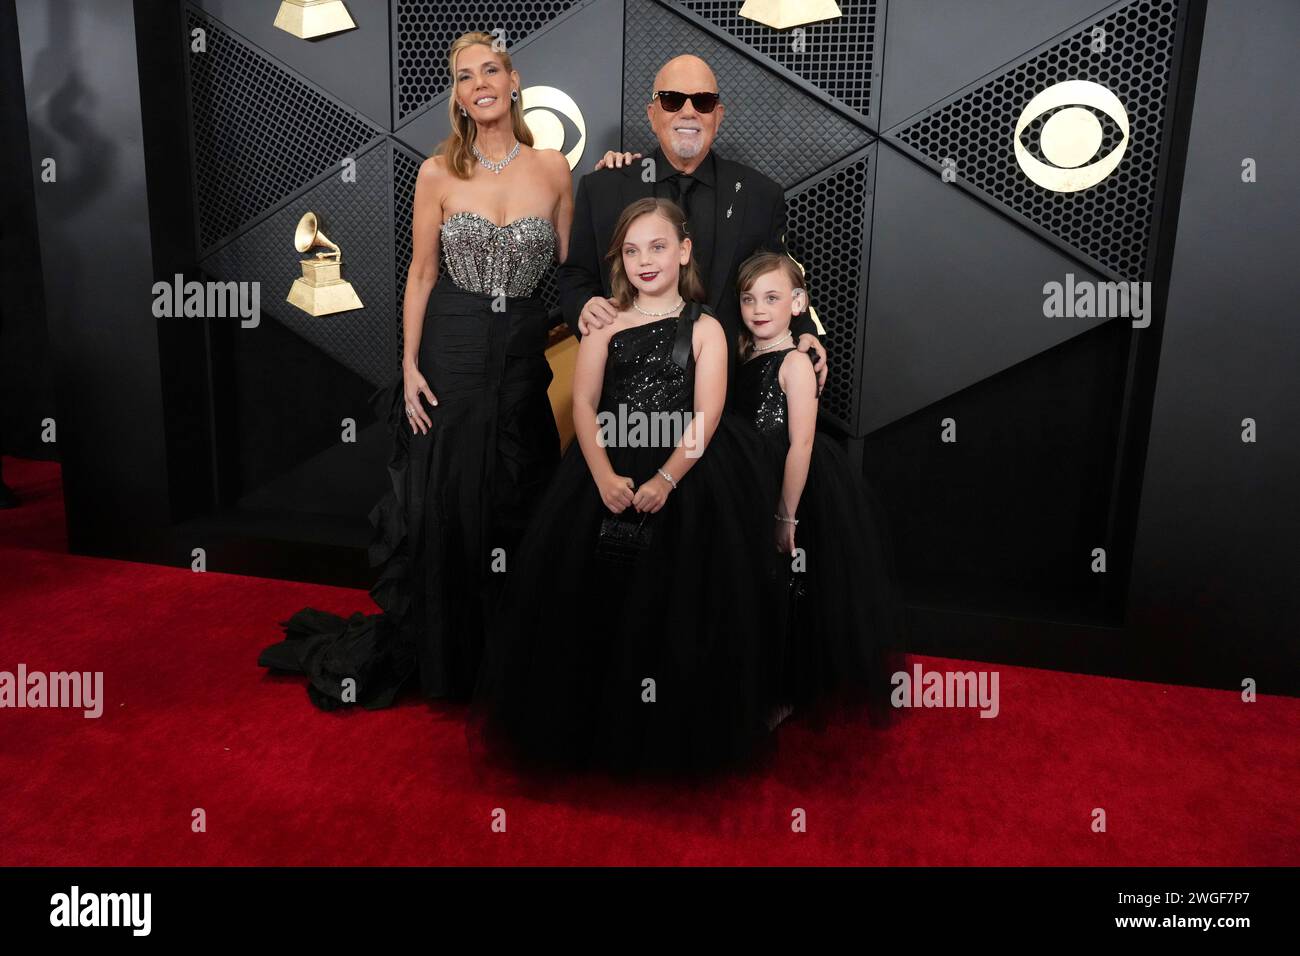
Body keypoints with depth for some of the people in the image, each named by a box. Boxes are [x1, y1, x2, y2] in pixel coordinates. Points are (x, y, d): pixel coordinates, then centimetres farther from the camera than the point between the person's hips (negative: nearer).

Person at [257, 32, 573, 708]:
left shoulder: (552, 168, 3)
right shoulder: (438, 174, 0)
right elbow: (421, 273, 2)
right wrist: (409, 366, -3)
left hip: (526, 353, 1)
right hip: (453, 351, -1)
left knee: (518, 505, 8)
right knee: (446, 503, 6)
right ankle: (447, 656, 26)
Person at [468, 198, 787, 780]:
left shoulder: (705, 329, 4)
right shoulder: (605, 323, 9)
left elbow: (706, 416, -6)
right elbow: (584, 404, -1)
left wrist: (666, 479, -20)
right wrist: (604, 476, -16)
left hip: (685, 480, -1)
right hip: (607, 476, 2)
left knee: (676, 609, 1)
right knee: (596, 599, 2)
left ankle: (673, 738, 20)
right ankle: (591, 727, 21)